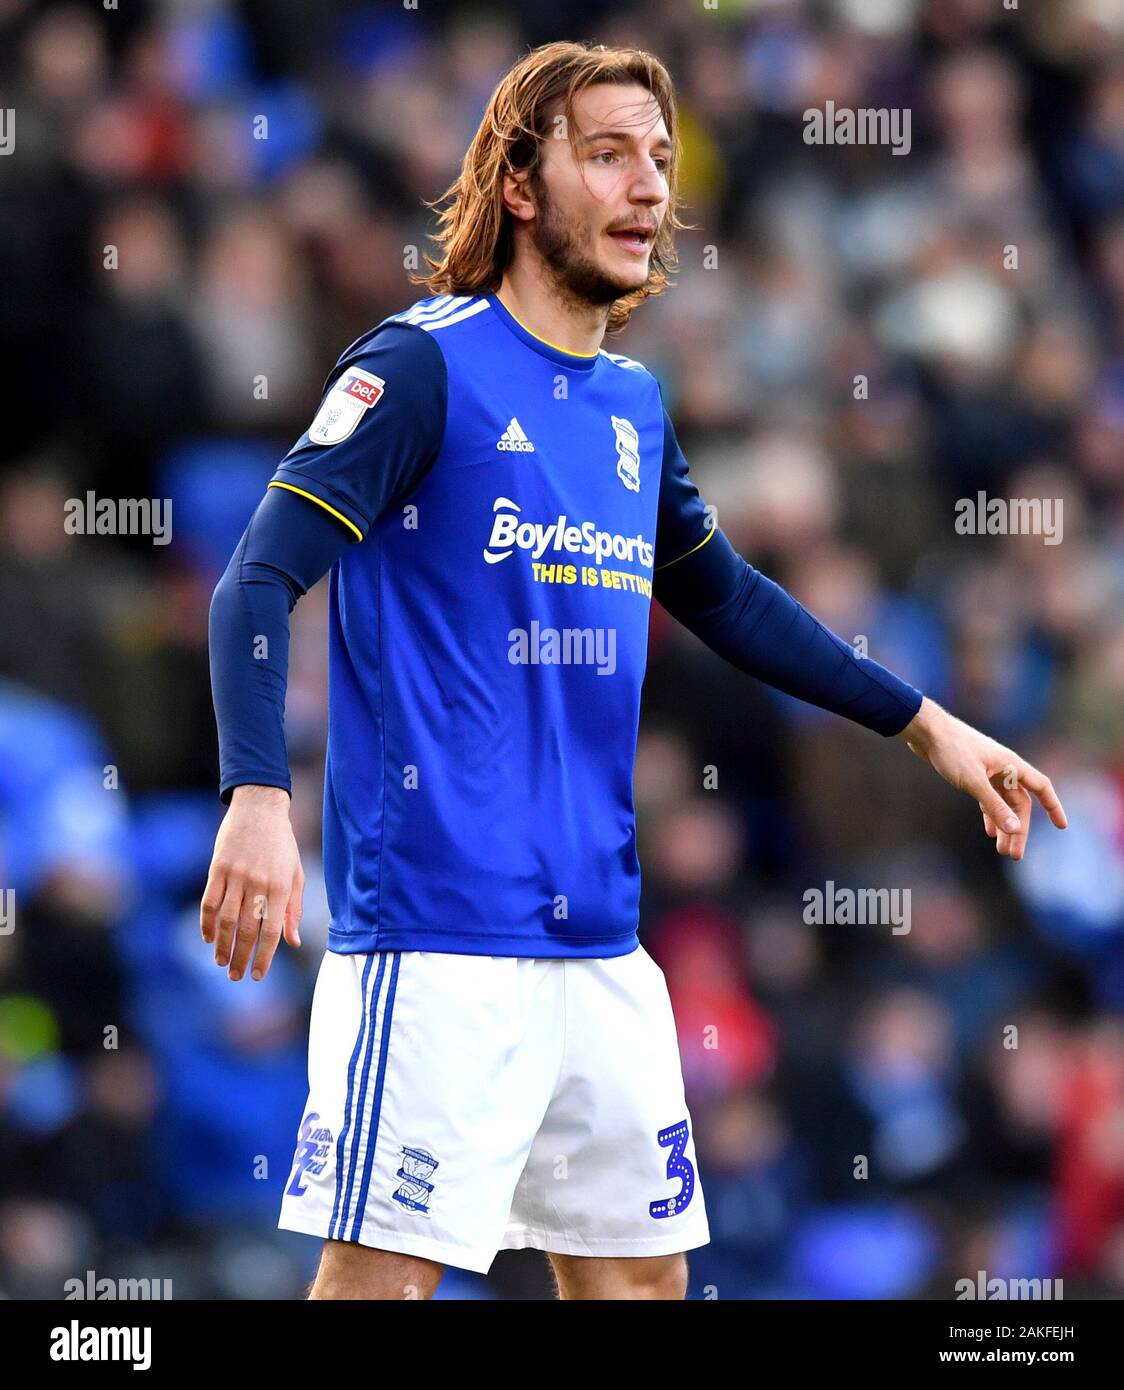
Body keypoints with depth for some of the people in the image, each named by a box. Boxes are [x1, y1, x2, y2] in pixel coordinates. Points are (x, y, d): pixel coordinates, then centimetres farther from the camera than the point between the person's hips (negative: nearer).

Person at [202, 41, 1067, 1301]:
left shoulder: (635, 407, 14)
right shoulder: (425, 366, -8)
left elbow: (724, 597, 30)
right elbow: (259, 582, -15)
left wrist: (925, 725, 30)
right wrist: (258, 800, -30)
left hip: (601, 934, 8)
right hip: (438, 930, -8)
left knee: (639, 1266, 11)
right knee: (384, 1268, -12)